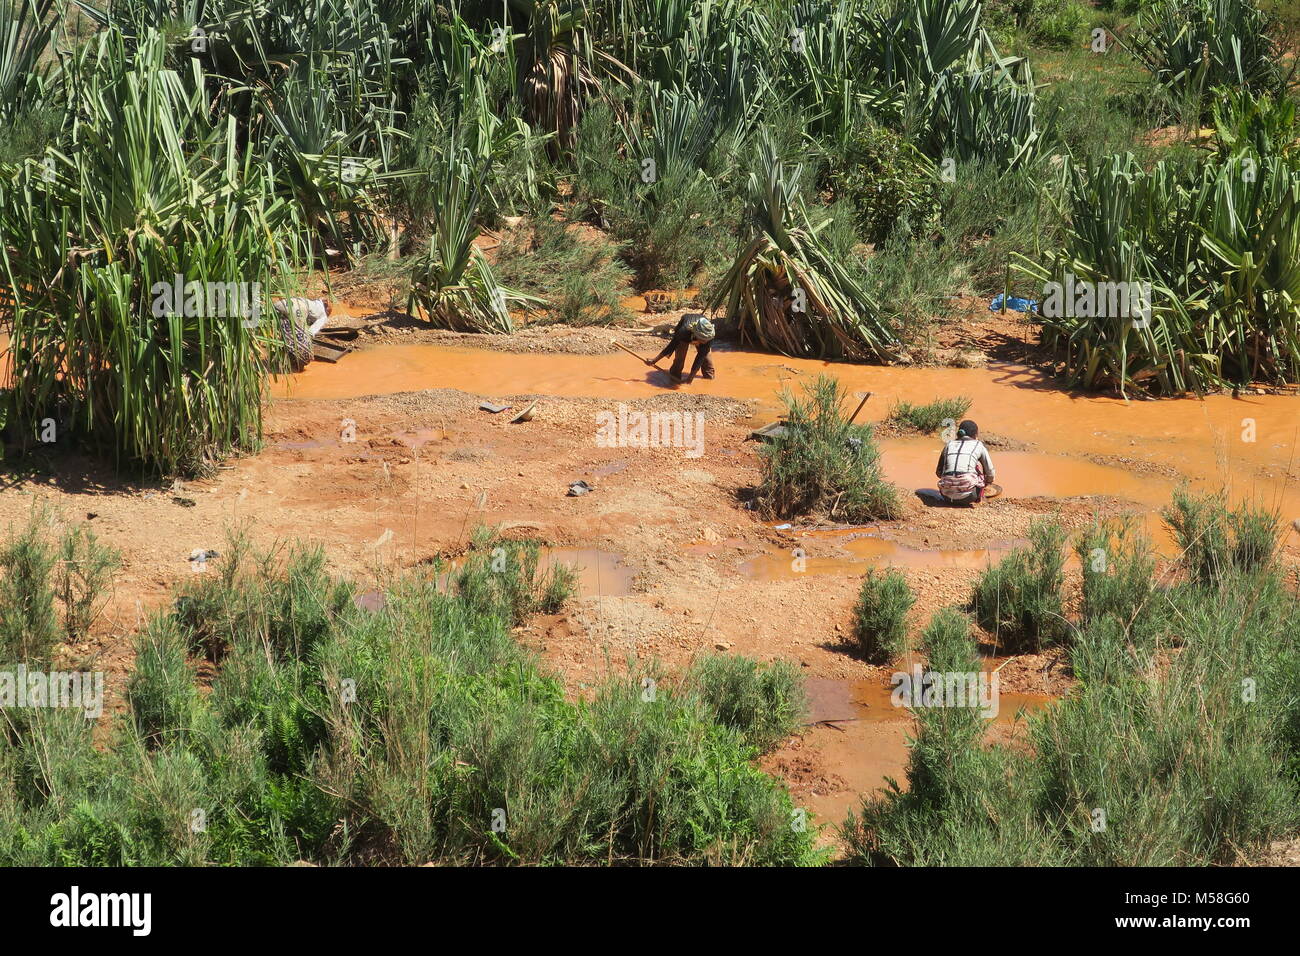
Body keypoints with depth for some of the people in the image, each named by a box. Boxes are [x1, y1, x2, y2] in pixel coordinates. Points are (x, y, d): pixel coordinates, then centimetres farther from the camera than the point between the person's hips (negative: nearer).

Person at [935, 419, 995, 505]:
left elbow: (939, 473, 25)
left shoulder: (949, 445, 20)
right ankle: (979, 496, 24)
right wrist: (988, 482, 40)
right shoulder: (978, 445, 13)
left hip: (947, 495, 3)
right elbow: (990, 472, 16)